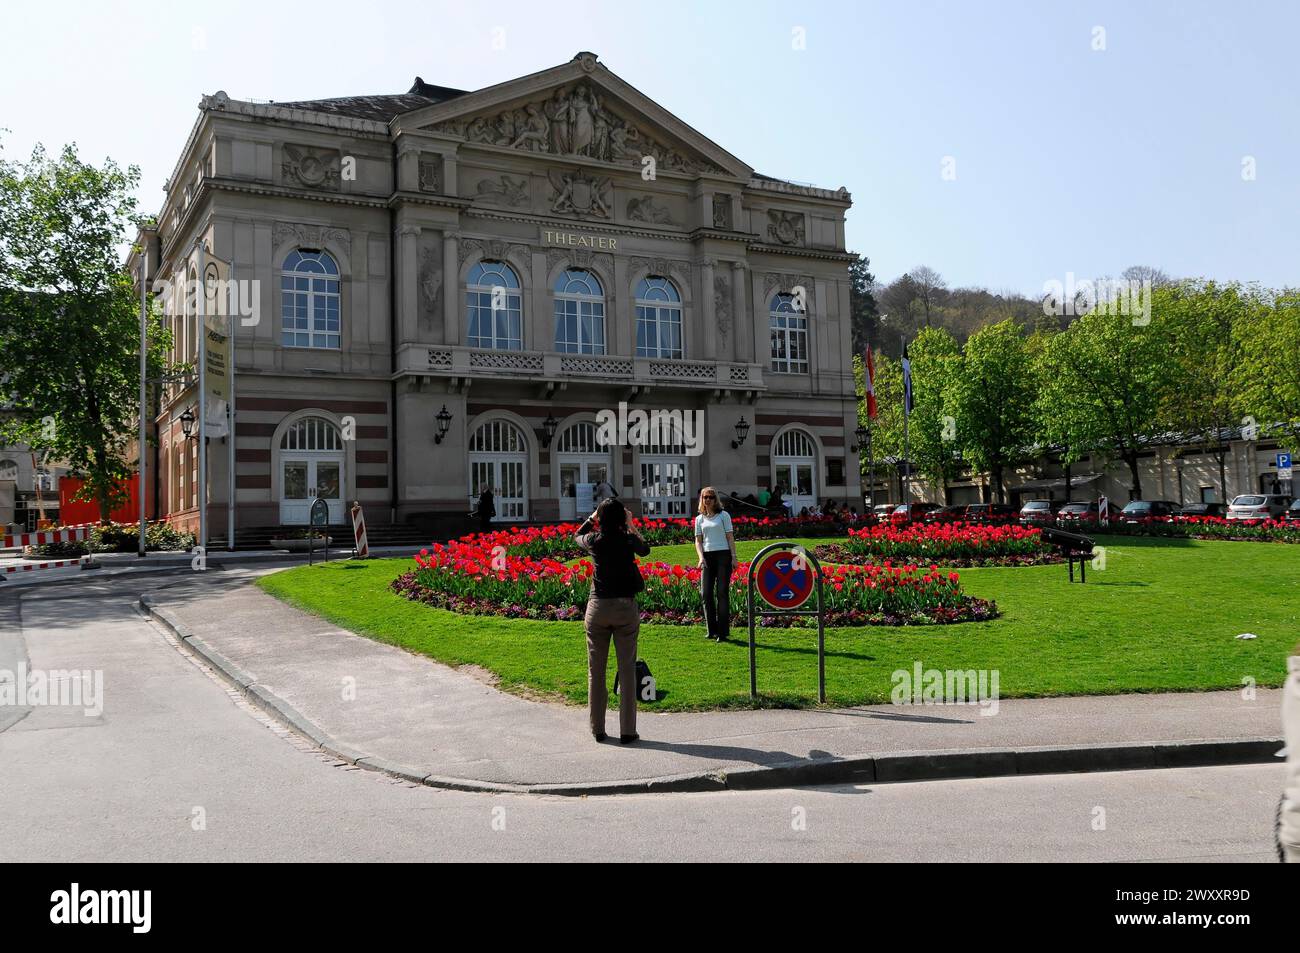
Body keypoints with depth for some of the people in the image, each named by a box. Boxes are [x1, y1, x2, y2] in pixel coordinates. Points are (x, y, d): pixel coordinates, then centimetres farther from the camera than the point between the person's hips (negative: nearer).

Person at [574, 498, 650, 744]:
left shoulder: (594, 541, -4)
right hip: (626, 607, -1)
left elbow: (576, 536, 20)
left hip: (598, 607, 1)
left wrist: (591, 518, 28)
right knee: (627, 670, 5)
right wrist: (630, 527, 23)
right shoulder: (628, 540, -6)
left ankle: (597, 729, 17)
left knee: (595, 671, 11)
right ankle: (627, 731, 6)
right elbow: (645, 550, 18)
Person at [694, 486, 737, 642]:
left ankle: (723, 631, -1)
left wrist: (733, 556, -5)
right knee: (705, 593, -2)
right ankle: (711, 629, 9)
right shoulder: (699, 519, 13)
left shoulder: (723, 515, 5)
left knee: (722, 592, -5)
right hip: (707, 557, 3)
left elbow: (730, 537, 2)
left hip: (723, 555, -3)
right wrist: (701, 557, -5)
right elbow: (698, 540, 11)